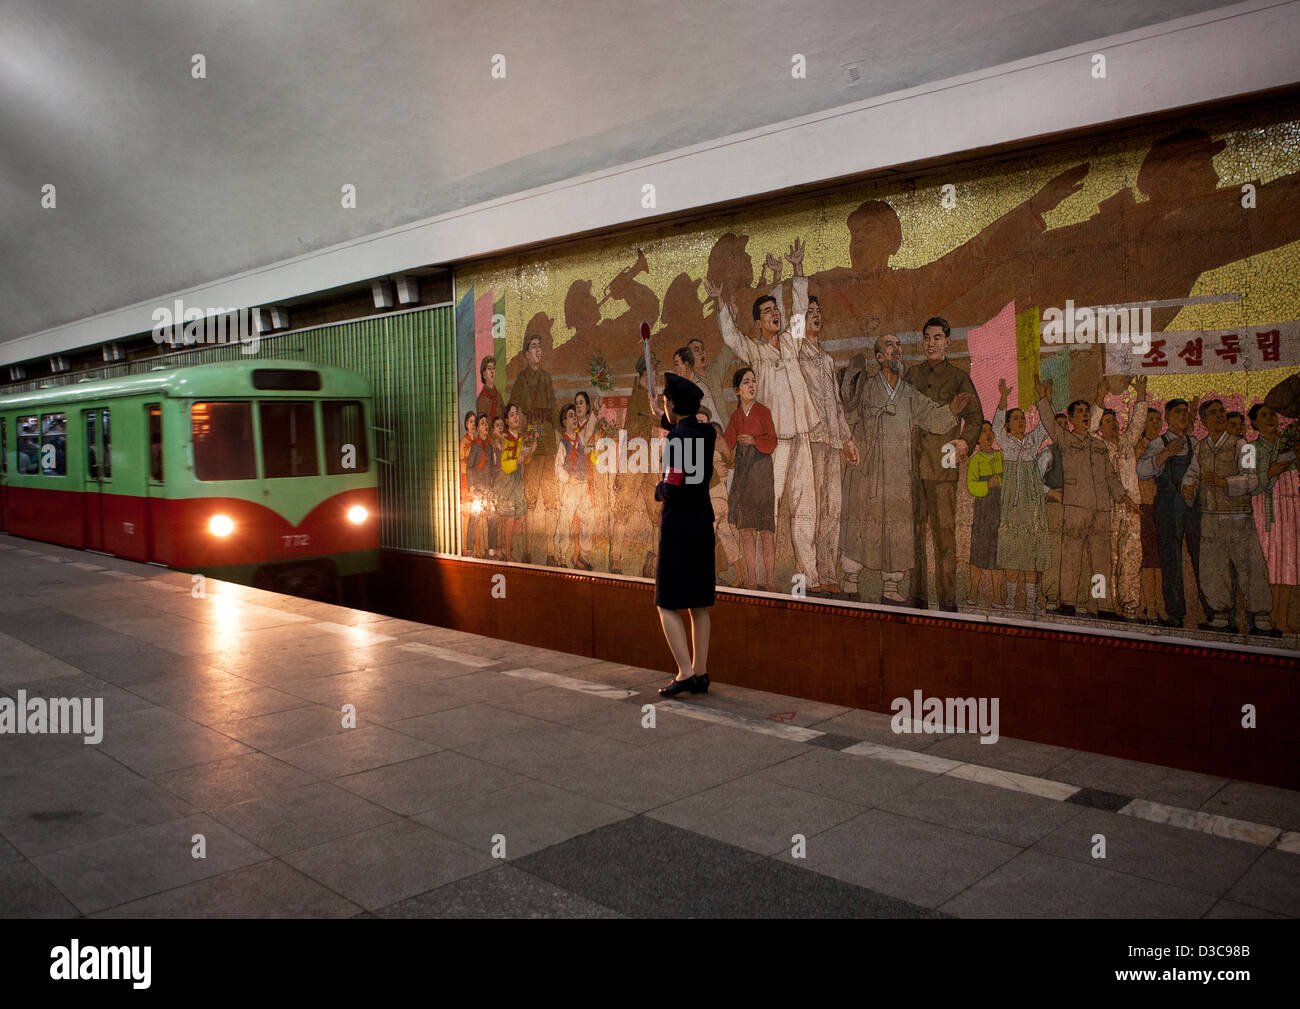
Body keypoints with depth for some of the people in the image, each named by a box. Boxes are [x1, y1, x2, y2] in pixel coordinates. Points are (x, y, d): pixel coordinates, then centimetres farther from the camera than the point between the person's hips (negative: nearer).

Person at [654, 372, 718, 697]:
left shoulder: (677, 438, -16)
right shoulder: (707, 433, 8)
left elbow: (674, 488, -22)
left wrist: (659, 490, -2)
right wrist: (662, 414, 41)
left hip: (677, 528, -8)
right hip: (703, 525, 8)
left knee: (668, 605, 0)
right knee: (700, 605, 11)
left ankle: (685, 672, -7)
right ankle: (700, 673, 16)